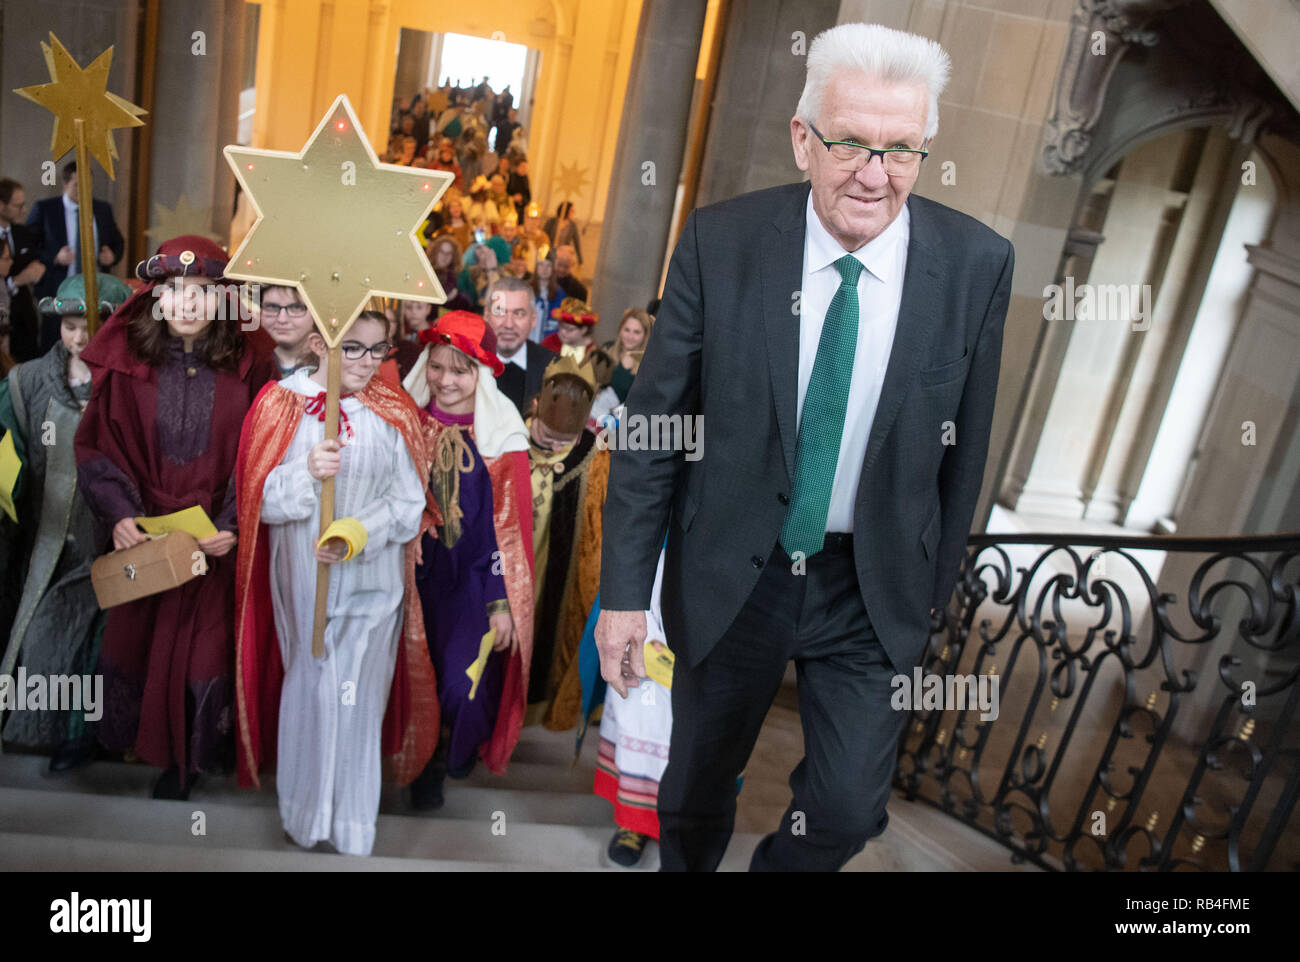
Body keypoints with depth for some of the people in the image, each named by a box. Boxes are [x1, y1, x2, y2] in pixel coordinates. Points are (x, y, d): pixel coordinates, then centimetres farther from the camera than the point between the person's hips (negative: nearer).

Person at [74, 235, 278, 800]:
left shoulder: (248, 365, -5)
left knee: (205, 645, 5)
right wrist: (119, 513, -12)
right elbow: (96, 446, 2)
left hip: (218, 538, -1)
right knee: (138, 642, 11)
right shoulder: (127, 363, -1)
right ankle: (156, 743, 38)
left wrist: (235, 526, -14)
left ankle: (189, 756, 30)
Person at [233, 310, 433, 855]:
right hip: (302, 579, 0)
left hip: (372, 580, 0)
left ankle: (353, 819, 25)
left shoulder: (393, 414, -2)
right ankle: (306, 810, 34)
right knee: (310, 690, 11)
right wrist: (307, 474, -23)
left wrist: (358, 535, -18)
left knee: (359, 696, 4)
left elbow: (408, 504, -3)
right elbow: (260, 501, -4)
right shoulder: (280, 406, -3)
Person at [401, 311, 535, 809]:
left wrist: (502, 601, -10)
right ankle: (425, 765, 35)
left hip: (472, 580, -2)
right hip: (415, 575, 3)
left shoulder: (499, 439, -9)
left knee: (462, 684, -7)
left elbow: (507, 525, -8)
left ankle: (453, 752, 26)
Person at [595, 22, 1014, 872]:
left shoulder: (978, 264, -10)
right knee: (695, 793, 19)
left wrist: (932, 591, 8)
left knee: (849, 810, 8)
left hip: (874, 588, 1)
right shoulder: (719, 241, -13)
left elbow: (963, 449, 0)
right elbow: (653, 424, -8)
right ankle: (689, 865, 53)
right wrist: (625, 589, -7)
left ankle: (782, 865, 43)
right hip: (730, 572, 0)